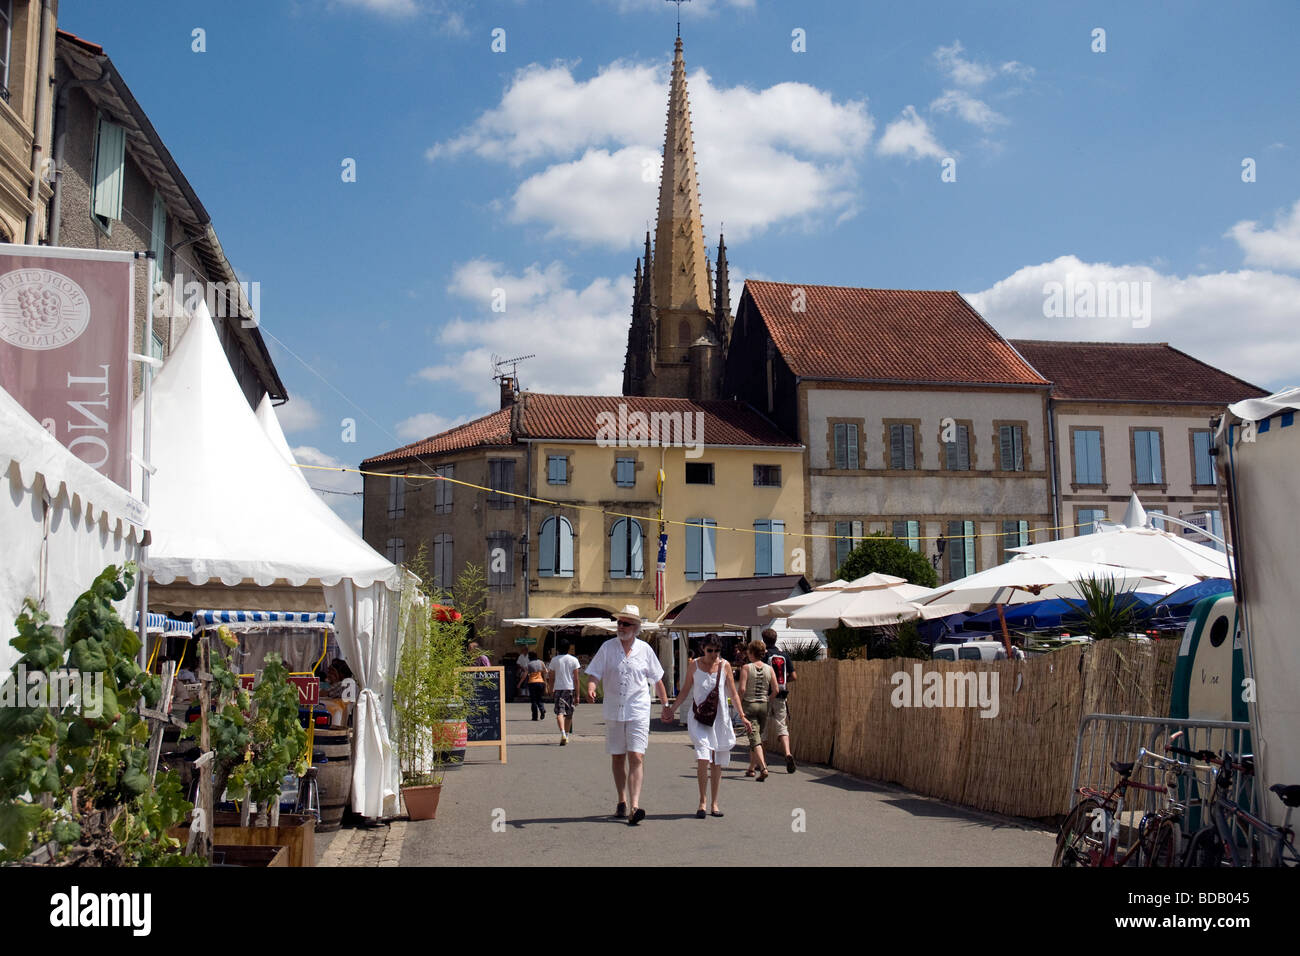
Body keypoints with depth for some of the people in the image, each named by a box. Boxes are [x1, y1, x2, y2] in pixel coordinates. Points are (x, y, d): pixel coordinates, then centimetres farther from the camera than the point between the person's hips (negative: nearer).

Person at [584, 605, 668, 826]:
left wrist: (666, 704, 16)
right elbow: (594, 673, -2)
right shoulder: (607, 648, 3)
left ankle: (634, 807, -20)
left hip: (638, 712, -2)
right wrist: (590, 688, -23)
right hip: (613, 712, 2)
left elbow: (657, 679, 13)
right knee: (617, 758, 10)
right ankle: (622, 802, 25)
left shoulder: (645, 649, 3)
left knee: (636, 758, -13)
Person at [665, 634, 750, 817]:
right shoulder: (695, 665, 1)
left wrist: (742, 716, 2)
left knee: (717, 763, 5)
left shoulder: (724, 666, 3)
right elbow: (686, 690, 12)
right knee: (703, 759, -16)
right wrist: (673, 709, 7)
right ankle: (702, 802, -4)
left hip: (720, 718, 1)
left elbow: (733, 694, 7)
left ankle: (714, 804, 16)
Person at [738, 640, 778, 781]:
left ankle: (763, 768, -21)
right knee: (758, 737, 18)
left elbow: (742, 689, -14)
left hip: (749, 705, -4)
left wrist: (739, 705, -1)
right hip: (764, 706, 4)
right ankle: (751, 768, 28)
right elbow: (775, 690, -2)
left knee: (754, 738, -5)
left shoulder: (746, 668, -8)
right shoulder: (769, 669, 2)